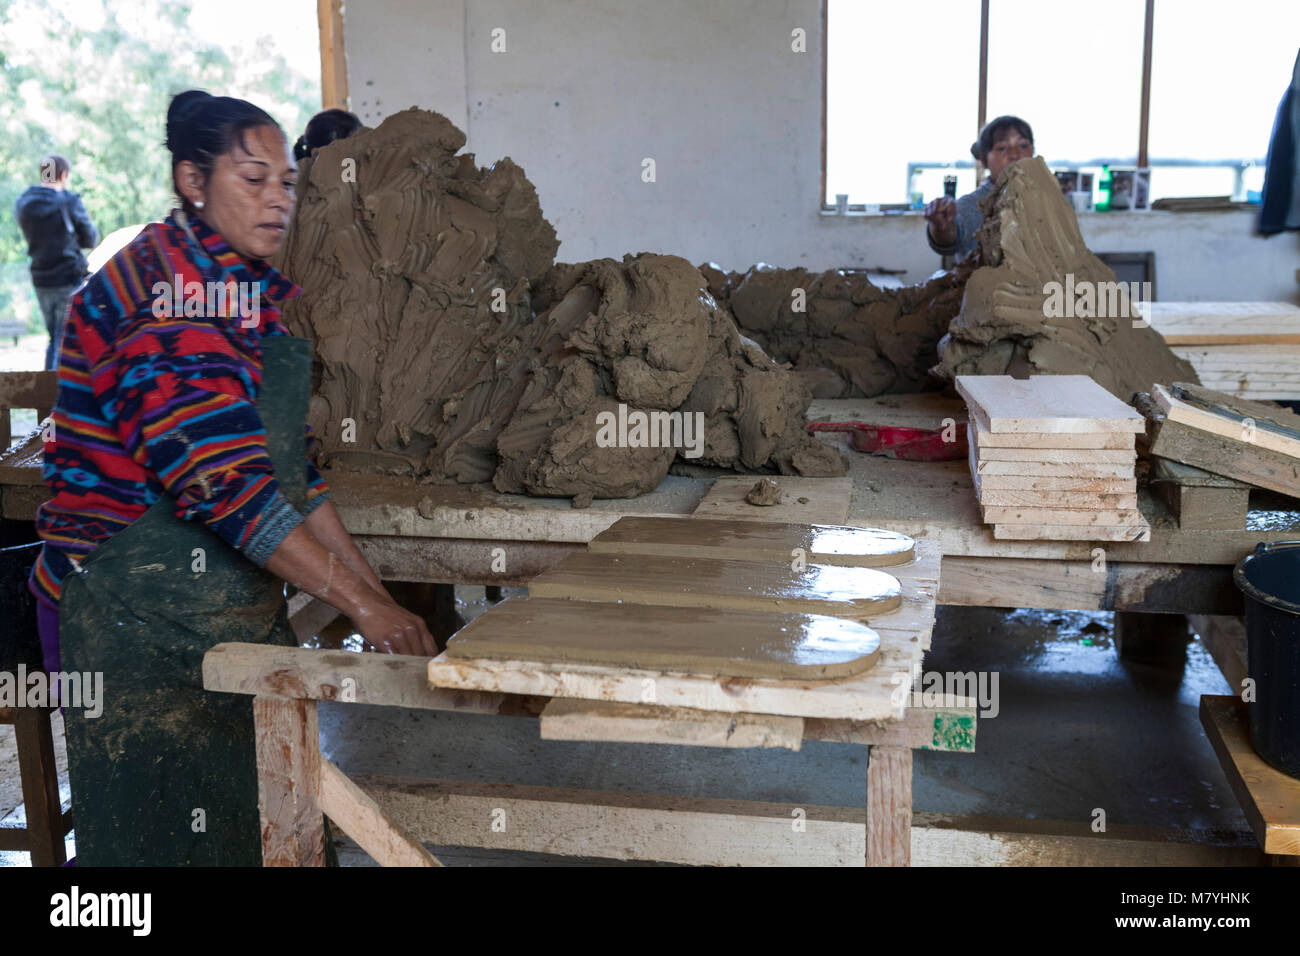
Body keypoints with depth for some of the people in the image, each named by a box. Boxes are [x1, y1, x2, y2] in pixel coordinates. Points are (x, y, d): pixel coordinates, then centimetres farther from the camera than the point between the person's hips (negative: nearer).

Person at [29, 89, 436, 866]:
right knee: (167, 828, 2)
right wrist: (362, 604, -26)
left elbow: (290, 465, 11)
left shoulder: (251, 290, 12)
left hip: (237, 610, 9)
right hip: (140, 619, -9)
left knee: (263, 818, 13)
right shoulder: (164, 291, -17)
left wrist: (375, 589, 4)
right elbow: (227, 480, -26)